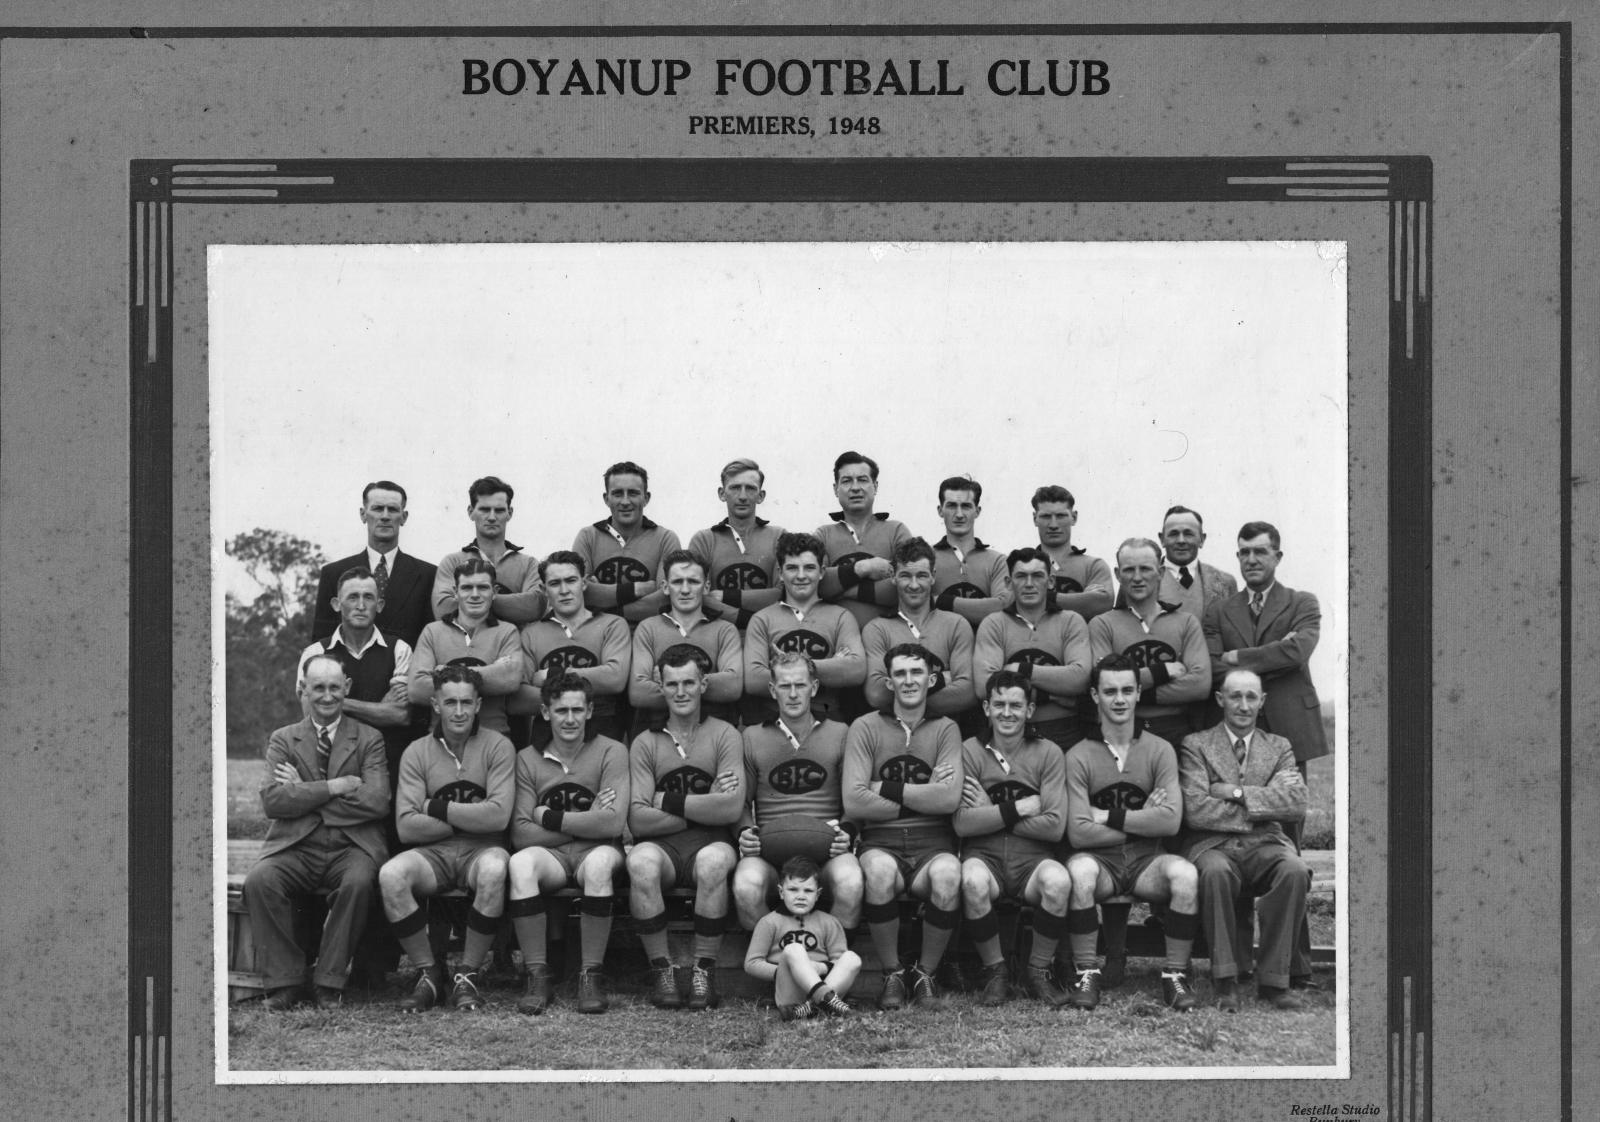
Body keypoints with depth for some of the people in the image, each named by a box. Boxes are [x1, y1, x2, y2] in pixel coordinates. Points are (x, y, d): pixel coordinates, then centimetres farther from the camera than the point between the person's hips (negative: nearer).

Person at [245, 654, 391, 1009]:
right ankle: (283, 979, -16)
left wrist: (305, 792, -5)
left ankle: (329, 981, -19)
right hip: (296, 847, 1)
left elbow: (378, 802, -5)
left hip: (350, 847, -1)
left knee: (359, 881, -34)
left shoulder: (369, 739, 11)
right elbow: (272, 801, -2)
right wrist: (334, 787, -10)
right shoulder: (282, 739, 15)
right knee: (259, 880, -29)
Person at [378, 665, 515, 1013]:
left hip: (481, 850, -2)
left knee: (494, 870, -37)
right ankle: (428, 972, -10)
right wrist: (470, 818, -7)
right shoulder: (416, 753, 7)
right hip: (433, 853, 2)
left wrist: (436, 808, -7)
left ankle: (469, 973, -16)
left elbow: (498, 815, -11)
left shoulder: (497, 747, 2)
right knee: (390, 875, -30)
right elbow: (406, 826, -3)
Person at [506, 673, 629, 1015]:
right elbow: (520, 835, -5)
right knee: (520, 863, -32)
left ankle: (590, 975, -22)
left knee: (599, 862, -37)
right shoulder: (528, 759, 6)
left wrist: (550, 817, -7)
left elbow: (612, 822, -13)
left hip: (595, 852, -1)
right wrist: (585, 823, -10)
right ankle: (537, 975, -20)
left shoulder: (610, 752, 1)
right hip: (550, 857, 1)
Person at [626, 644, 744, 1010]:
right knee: (640, 862, -35)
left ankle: (704, 969, -19)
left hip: (709, 840, -1)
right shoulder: (645, 743, 11)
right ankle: (661, 969, -18)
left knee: (714, 862, -37)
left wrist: (670, 802, -4)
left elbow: (731, 809, -6)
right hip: (661, 843, 1)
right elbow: (638, 820, -2)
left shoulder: (723, 735, 8)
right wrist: (704, 805, -6)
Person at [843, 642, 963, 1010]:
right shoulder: (866, 728, 6)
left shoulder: (945, 729, 9)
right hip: (881, 841, -1)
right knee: (879, 871, -36)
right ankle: (892, 975, -12)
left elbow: (949, 799, -7)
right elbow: (854, 802, -7)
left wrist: (888, 789, -6)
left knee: (947, 875, -34)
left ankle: (924, 974, -9)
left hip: (932, 841, 1)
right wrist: (924, 795, -4)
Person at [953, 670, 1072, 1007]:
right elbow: (962, 824, -8)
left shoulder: (1048, 754, 4)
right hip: (984, 857, 0)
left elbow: (1054, 826, -8)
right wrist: (1018, 809, -12)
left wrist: (990, 812, -8)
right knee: (973, 881, -35)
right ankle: (995, 972, -11)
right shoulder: (970, 751, 3)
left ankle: (1038, 972, -8)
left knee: (1058, 881, -33)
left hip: (1032, 859, 1)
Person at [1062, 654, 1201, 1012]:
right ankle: (1086, 973, -19)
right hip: (1100, 861, -1)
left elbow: (1170, 821, -10)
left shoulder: (1159, 750, 4)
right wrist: (1143, 821, -8)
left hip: (1146, 861, 1)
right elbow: (1078, 833, -11)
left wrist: (1107, 816, -11)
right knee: (1080, 870, -35)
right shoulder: (1079, 756, -1)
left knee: (1185, 874, -30)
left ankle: (1175, 974, -14)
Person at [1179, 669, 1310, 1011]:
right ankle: (1226, 981, -27)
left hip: (1264, 845, 2)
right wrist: (1263, 806, -5)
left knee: (1295, 870, -32)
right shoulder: (1196, 746, 9)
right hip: (1212, 845, -2)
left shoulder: (1279, 748, 18)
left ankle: (1273, 980, -22)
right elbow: (1195, 811, -7)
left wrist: (1239, 794, -9)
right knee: (1215, 871, -38)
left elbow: (1297, 806, -1)